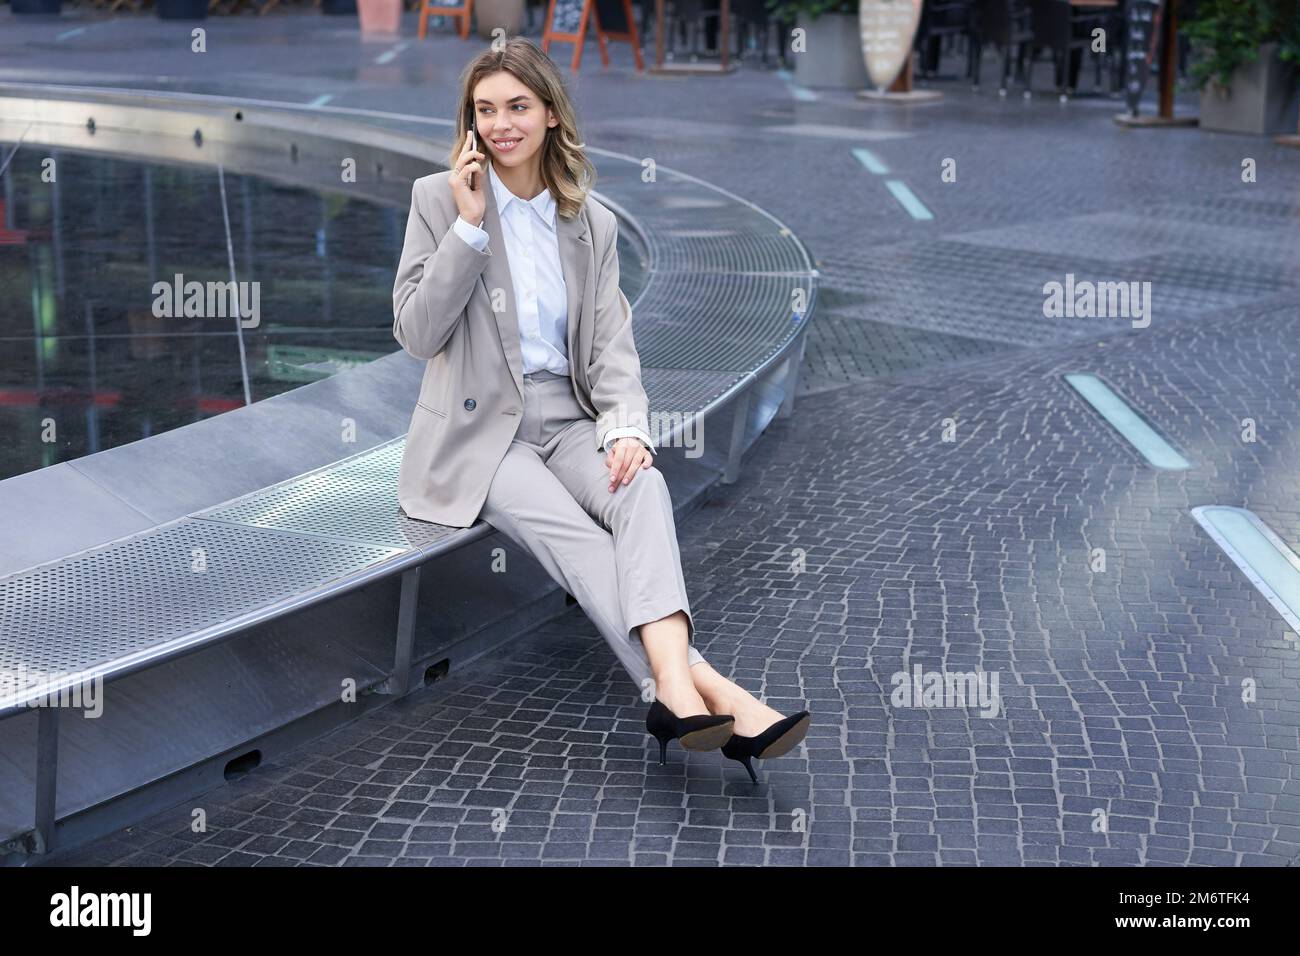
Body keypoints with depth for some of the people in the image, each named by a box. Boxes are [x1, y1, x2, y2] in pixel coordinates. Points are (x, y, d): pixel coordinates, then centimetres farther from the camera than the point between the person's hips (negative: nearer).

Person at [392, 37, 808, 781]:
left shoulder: (594, 222, 11)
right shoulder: (438, 198, 2)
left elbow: (611, 345, 5)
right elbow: (417, 333, -5)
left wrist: (627, 428, -15)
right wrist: (469, 226, -13)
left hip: (567, 420, 3)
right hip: (478, 430, -3)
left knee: (642, 486, -31)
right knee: (571, 533, -31)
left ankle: (673, 685, -50)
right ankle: (700, 685, -43)